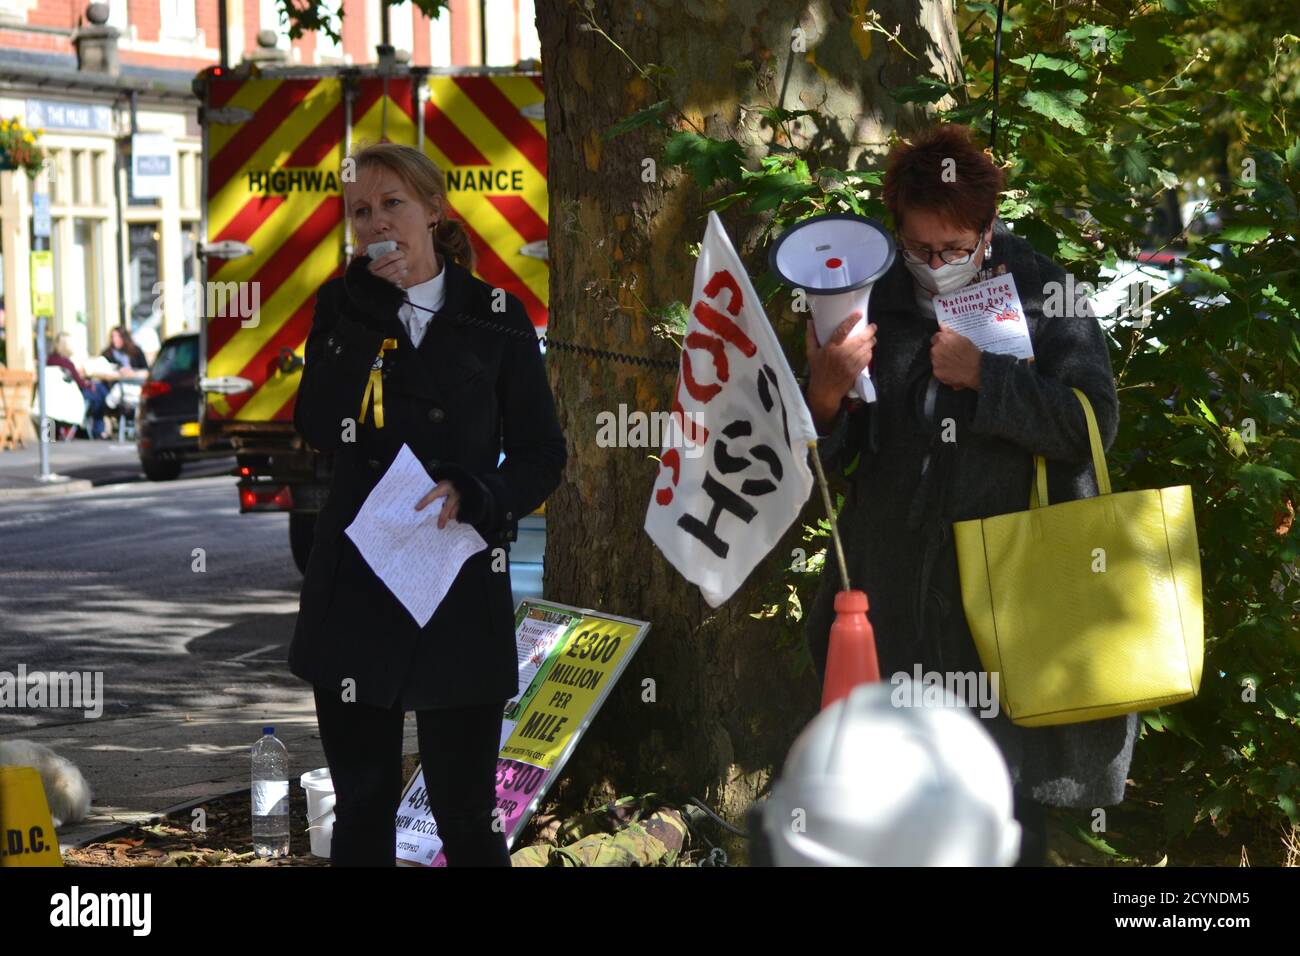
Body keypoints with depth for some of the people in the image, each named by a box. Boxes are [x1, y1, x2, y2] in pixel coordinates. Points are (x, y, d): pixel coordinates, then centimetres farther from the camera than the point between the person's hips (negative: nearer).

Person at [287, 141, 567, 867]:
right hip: (354, 591, 2)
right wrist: (372, 309, -14)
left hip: (463, 595, -2)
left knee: (466, 814, 1)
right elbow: (319, 428, -10)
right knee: (363, 806, 11)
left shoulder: (497, 317, 1)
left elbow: (542, 454, 3)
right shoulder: (342, 306, 5)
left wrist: (471, 495, -15)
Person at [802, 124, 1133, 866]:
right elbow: (833, 454, 5)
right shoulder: (879, 303, 4)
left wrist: (983, 375, -17)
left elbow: (1094, 422, -13)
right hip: (896, 585, 3)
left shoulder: (1043, 295, -4)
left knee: (1012, 785, 4)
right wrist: (825, 395, -17)